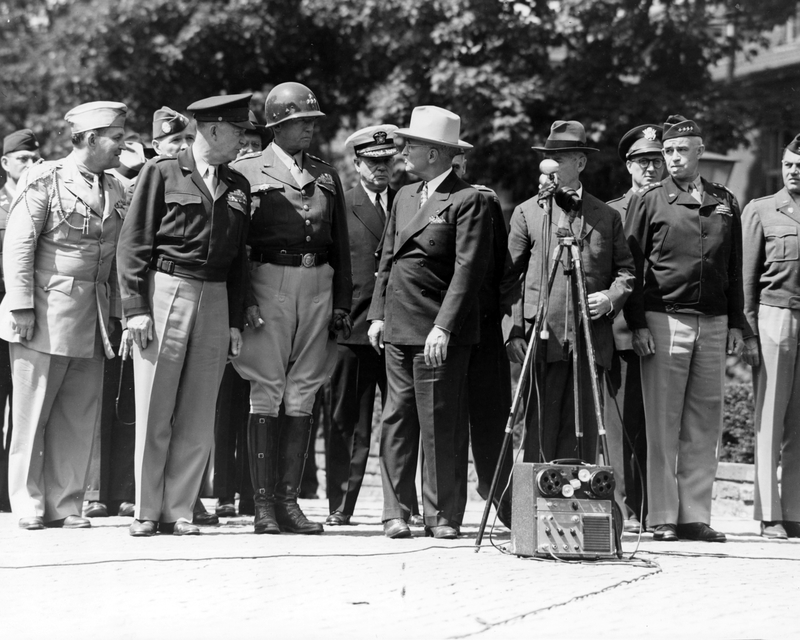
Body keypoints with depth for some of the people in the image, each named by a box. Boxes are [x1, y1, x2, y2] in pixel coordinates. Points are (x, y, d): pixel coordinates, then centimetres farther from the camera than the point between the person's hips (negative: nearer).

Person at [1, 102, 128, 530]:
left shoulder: (115, 190, 13)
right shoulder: (43, 181, -4)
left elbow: (118, 255, 15)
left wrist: (117, 314, 10)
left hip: (93, 318, 5)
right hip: (45, 314, -5)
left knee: (79, 416, 4)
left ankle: (64, 504, 10)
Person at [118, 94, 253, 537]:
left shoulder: (237, 186, 14)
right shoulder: (162, 173, 1)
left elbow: (239, 258, 16)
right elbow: (133, 244, -1)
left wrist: (236, 321, 8)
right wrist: (136, 308, -9)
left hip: (215, 300, 4)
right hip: (165, 291, -4)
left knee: (198, 418, 2)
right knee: (154, 413, -1)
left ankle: (178, 510, 8)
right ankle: (146, 512, 6)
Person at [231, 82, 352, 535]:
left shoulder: (327, 176, 16)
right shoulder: (247, 171, 2)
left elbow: (341, 244, 16)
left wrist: (342, 303, 8)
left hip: (318, 285, 4)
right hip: (268, 283, -4)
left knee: (303, 395, 4)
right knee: (266, 393, -4)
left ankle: (289, 499, 7)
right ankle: (264, 503, -2)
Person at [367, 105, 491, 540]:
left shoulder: (467, 201, -6)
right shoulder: (404, 196, 18)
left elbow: (468, 269, -12)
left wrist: (443, 328, -18)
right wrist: (378, 314, 11)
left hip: (440, 334, -7)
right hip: (397, 329, 7)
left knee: (441, 426, -3)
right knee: (396, 420, 5)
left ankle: (443, 516, 4)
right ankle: (396, 512, 8)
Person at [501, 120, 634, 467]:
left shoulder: (607, 217, 13)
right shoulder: (527, 213, 8)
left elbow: (625, 269, 16)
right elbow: (509, 277, 5)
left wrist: (611, 297, -6)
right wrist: (514, 330, -5)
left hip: (592, 339, 2)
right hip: (543, 337, -2)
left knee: (583, 432, 2)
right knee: (541, 432, -4)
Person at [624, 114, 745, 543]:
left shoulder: (724, 203, 14)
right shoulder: (649, 201, 3)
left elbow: (734, 268, 16)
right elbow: (633, 264, 1)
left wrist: (735, 323, 10)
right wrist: (638, 324, -7)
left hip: (713, 322, 4)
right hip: (664, 320, -3)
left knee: (704, 426, 3)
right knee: (662, 424, -2)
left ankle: (695, 516, 8)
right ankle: (662, 518, 2)